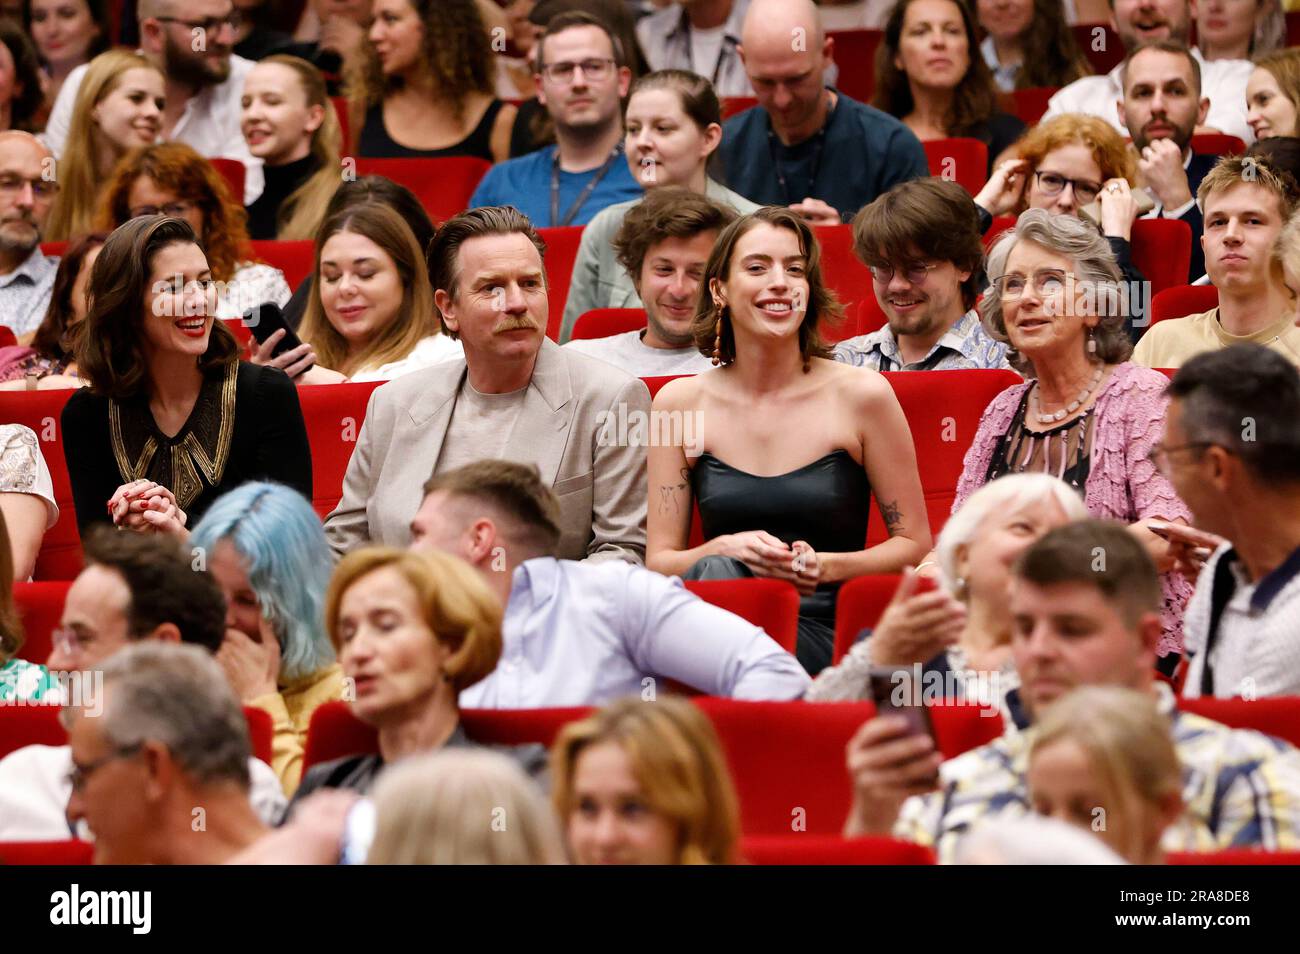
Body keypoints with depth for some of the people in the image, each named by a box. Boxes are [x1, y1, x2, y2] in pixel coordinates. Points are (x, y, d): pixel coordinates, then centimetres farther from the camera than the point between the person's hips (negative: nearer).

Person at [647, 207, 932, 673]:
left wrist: (827, 566, -12)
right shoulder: (680, 403, 8)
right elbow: (659, 560, 8)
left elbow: (914, 543, 8)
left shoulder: (861, 395, 2)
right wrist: (726, 549, -14)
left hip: (823, 631, -2)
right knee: (716, 569, -36)